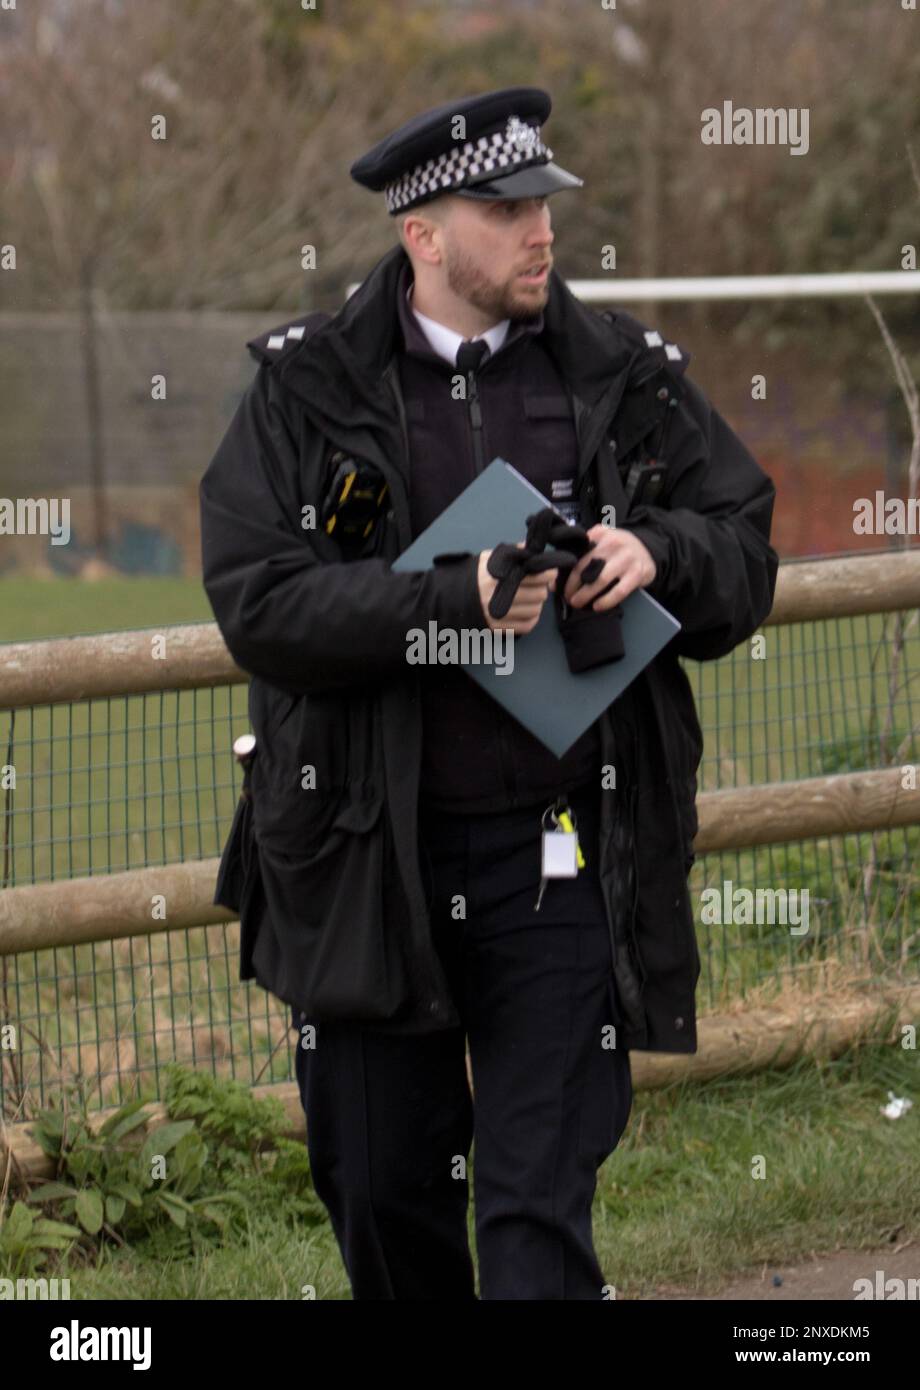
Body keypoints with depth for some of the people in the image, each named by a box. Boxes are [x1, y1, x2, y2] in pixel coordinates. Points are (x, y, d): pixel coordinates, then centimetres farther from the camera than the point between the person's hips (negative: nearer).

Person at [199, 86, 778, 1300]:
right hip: (367, 859, 0)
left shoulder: (628, 380, 4)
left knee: (542, 1201, -3)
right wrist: (452, 600, -23)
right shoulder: (306, 392, -2)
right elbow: (259, 606, -12)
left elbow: (745, 562, 9)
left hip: (562, 850, 0)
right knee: (379, 1186, 12)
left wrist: (658, 553, -13)